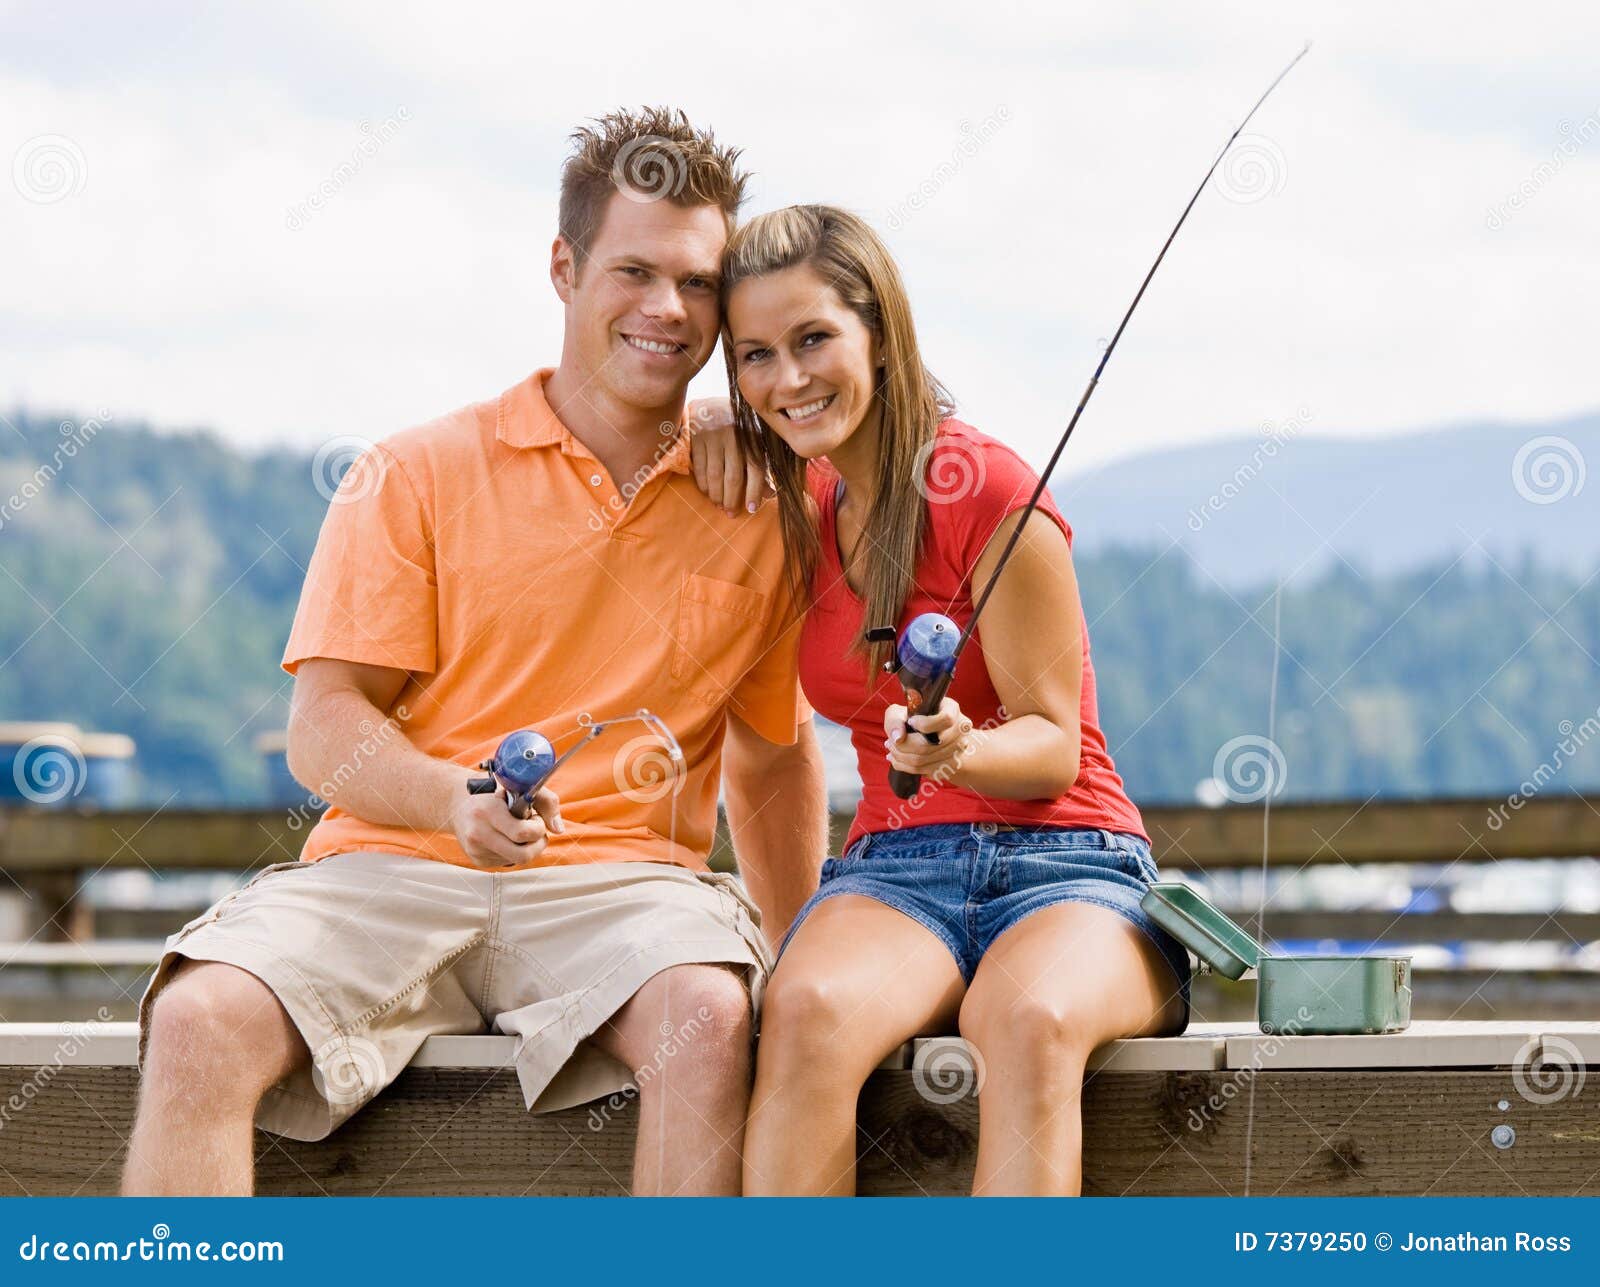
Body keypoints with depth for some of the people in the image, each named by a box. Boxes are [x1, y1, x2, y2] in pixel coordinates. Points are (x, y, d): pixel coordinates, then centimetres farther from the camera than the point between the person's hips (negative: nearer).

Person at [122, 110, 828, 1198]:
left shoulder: (760, 512, 15)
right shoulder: (420, 476, 8)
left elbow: (774, 759, 27)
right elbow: (325, 726, 2)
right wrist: (459, 800, -19)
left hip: (621, 875, 1)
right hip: (392, 865, -1)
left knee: (709, 1015, -35)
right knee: (200, 1023, -30)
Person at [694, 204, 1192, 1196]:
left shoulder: (989, 492, -7)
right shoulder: (805, 505, 11)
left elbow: (1054, 748, -5)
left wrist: (960, 751, -28)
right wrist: (720, 426, 8)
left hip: (1063, 862, -4)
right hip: (892, 868, 4)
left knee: (1030, 1022, -40)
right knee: (810, 1014, -33)